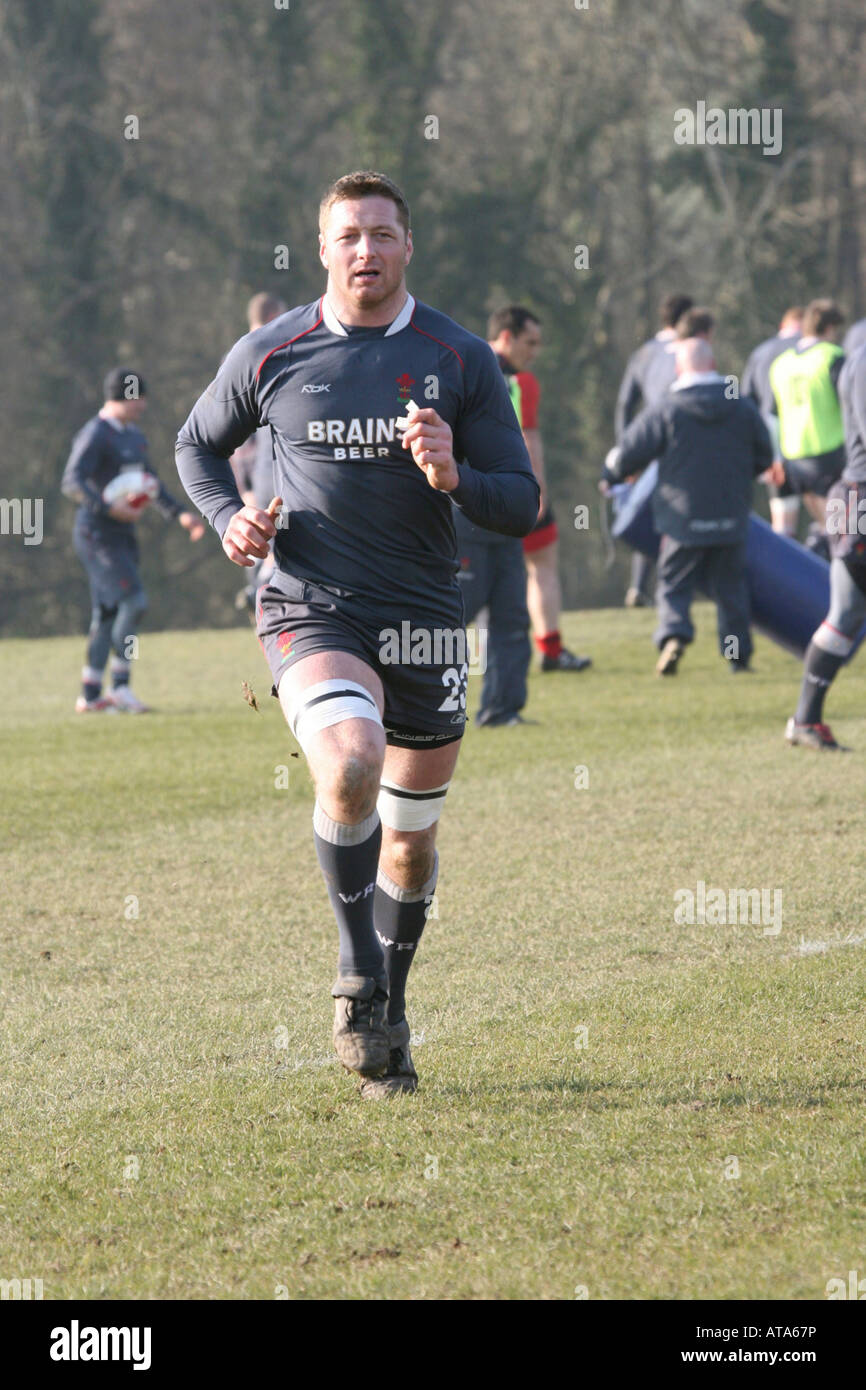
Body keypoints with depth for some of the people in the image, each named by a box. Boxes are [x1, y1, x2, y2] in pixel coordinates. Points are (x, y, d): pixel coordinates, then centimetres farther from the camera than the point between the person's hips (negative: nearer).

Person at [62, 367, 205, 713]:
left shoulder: (133, 435, 17)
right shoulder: (95, 435, -13)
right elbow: (72, 483, -23)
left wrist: (179, 515, 17)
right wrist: (109, 507, -34)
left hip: (122, 535, 9)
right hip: (96, 534, -9)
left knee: (107, 614, 9)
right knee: (132, 601, -17)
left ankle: (89, 696, 14)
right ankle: (120, 685, -11)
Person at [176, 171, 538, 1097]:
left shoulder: (461, 360, 0)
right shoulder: (269, 355, 0)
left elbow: (520, 505, 0)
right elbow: (198, 444, 18)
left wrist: (454, 477, -20)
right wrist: (229, 519, -1)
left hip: (423, 621, 2)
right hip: (310, 612, -2)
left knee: (411, 837, 10)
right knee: (351, 761, -30)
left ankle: (386, 1016, 32)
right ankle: (358, 973, -12)